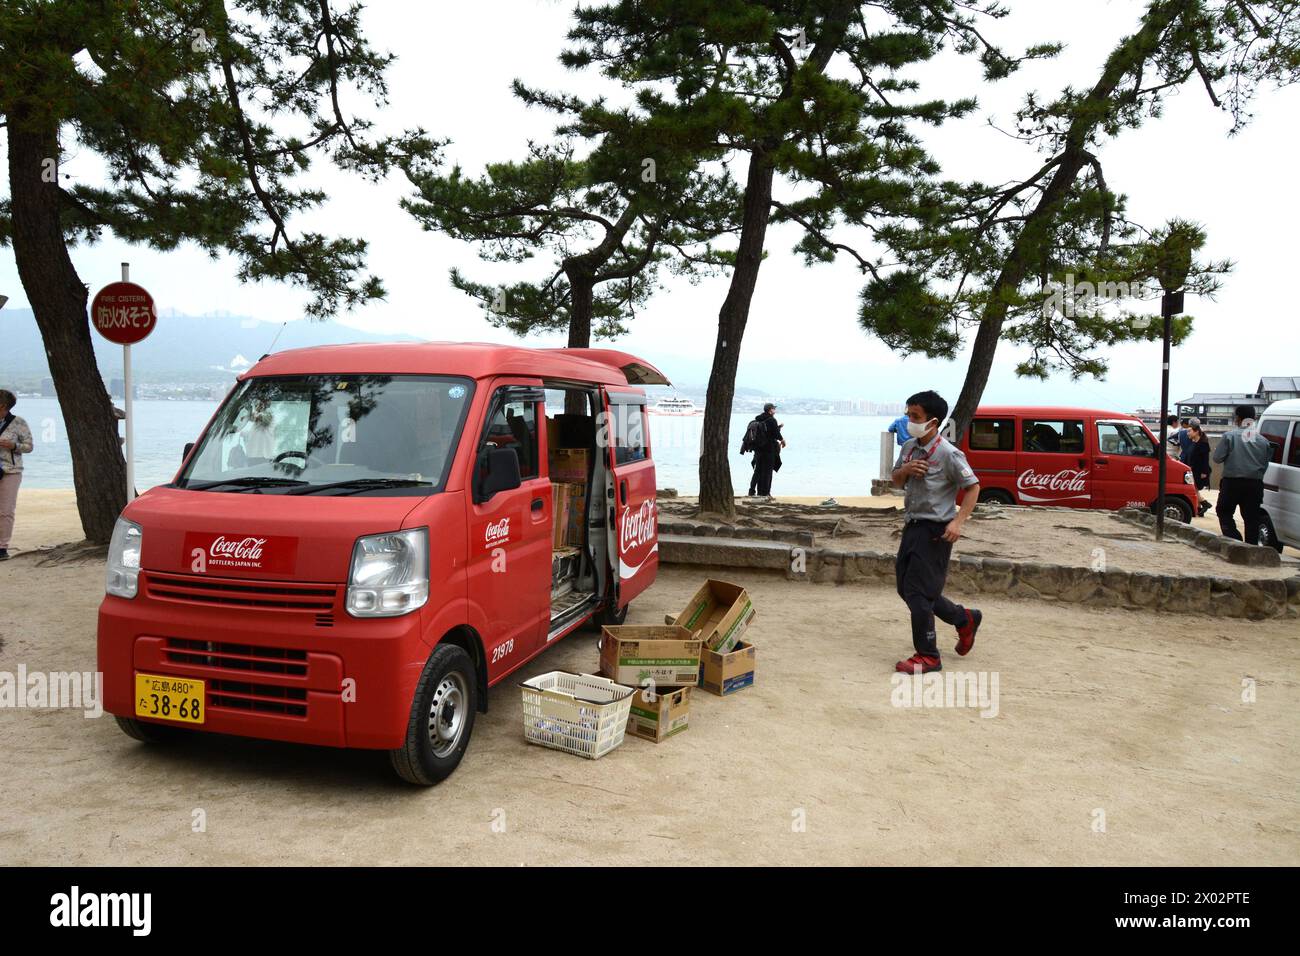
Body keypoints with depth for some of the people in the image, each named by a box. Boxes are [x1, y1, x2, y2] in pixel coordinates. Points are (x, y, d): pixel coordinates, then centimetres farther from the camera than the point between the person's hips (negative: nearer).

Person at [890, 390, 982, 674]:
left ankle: (927, 656, 7)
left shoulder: (948, 454, -16)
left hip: (935, 530, -8)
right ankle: (964, 619, 32)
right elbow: (896, 481, 17)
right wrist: (905, 470, -6)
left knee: (918, 592, -7)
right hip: (912, 525, 9)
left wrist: (958, 522, -20)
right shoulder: (909, 447, 7)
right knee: (905, 586, 14)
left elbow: (972, 486, -11)